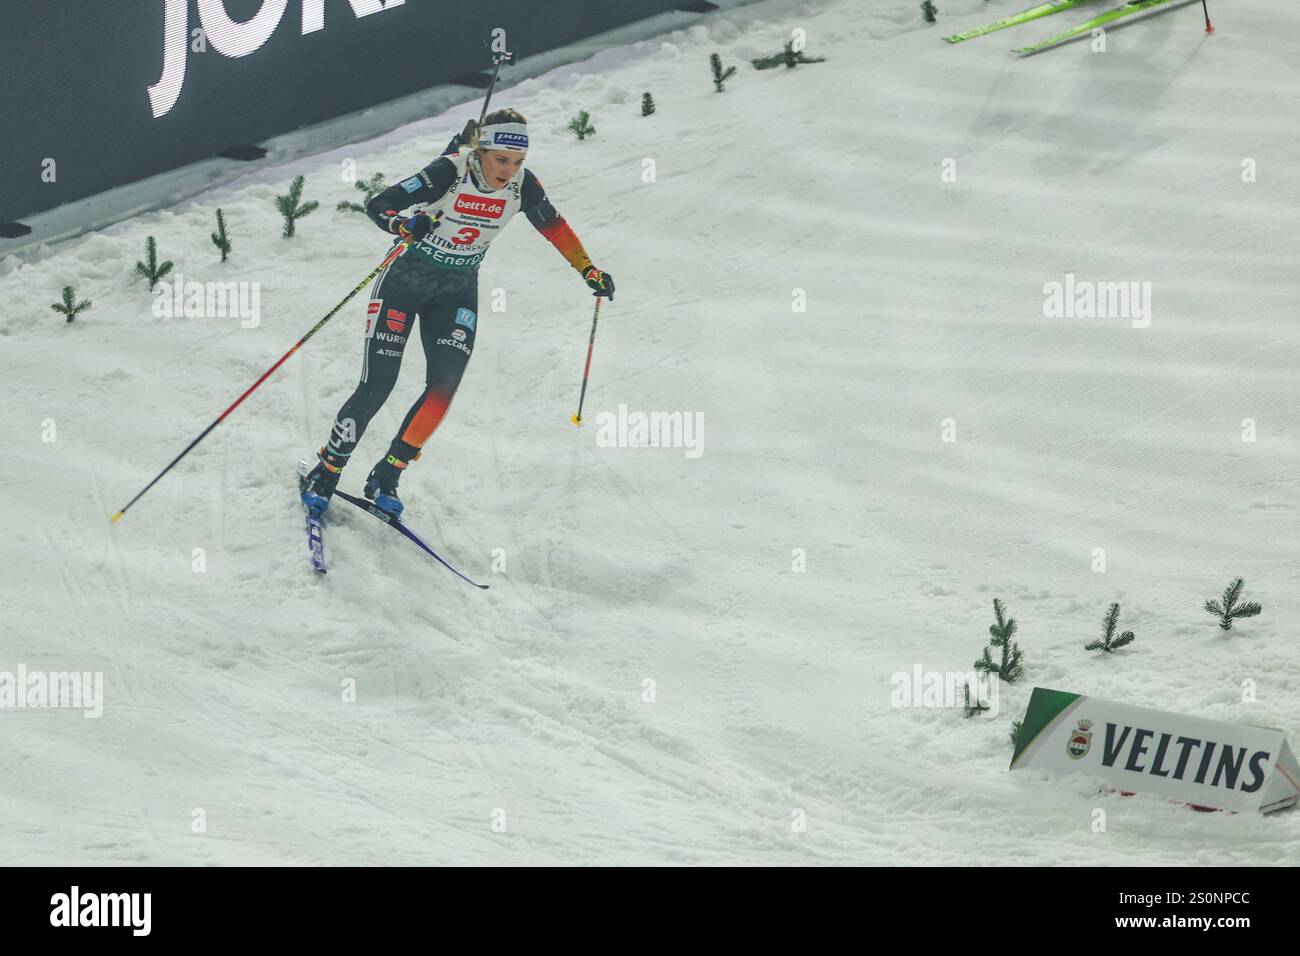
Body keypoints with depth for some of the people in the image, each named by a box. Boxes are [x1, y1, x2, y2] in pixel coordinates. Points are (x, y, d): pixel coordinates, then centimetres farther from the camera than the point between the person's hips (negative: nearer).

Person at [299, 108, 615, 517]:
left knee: (444, 387, -13)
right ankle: (325, 473, 8)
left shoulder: (522, 184, -15)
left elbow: (552, 225, 4)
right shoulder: (449, 172, -28)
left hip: (457, 292, 4)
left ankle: (386, 477, 1)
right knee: (376, 387, -9)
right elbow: (378, 205, -31)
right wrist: (403, 226, -51)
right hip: (405, 280, -4)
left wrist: (588, 270, 5)